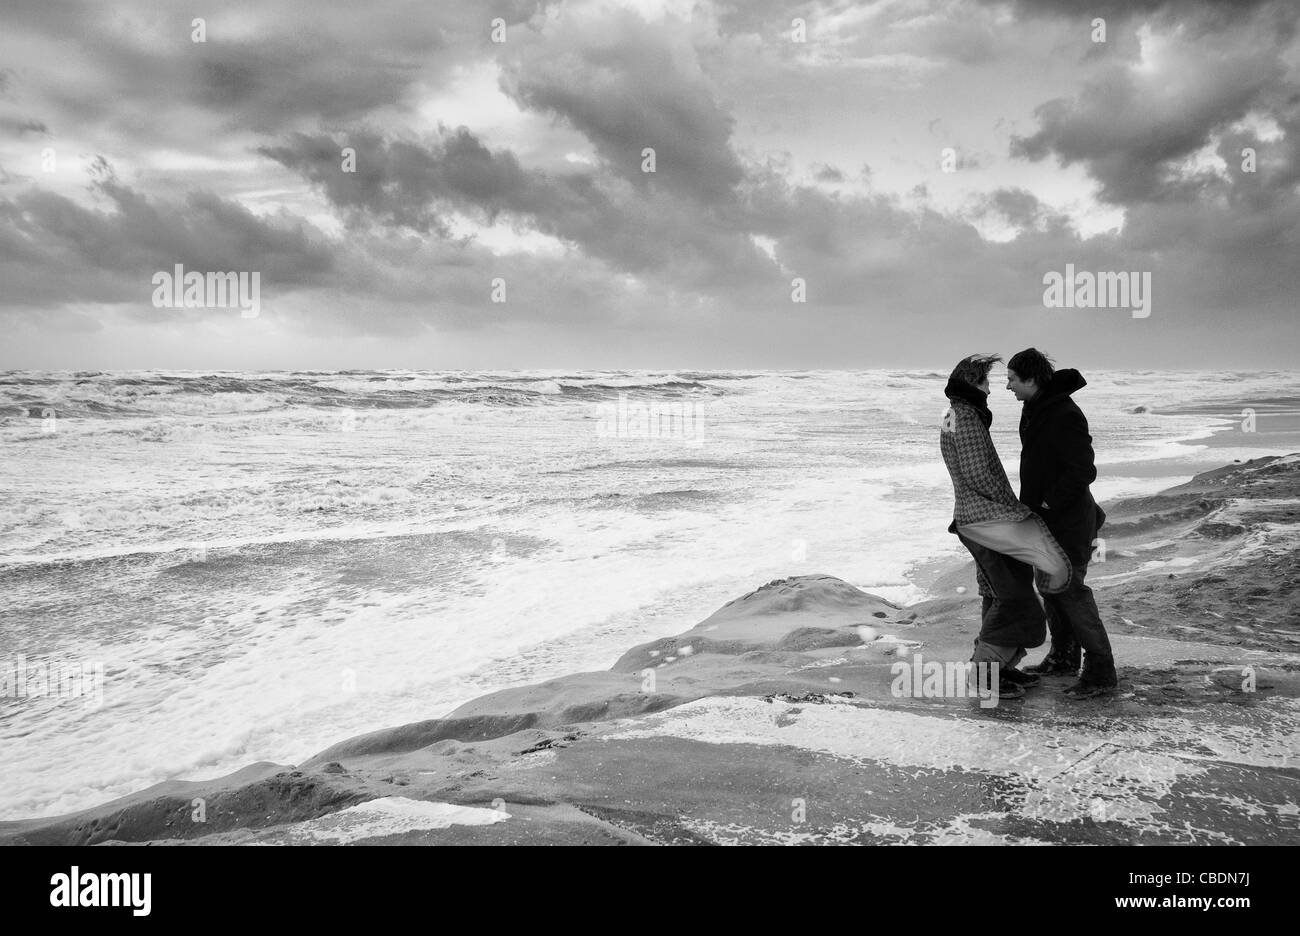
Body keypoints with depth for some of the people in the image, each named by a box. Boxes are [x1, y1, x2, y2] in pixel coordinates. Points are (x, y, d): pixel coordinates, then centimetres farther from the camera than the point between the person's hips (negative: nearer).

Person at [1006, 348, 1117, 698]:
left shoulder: (1065, 416, -23)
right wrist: (1032, 503, 14)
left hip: (1068, 518, -10)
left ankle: (1101, 672, 2)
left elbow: (1082, 471, -25)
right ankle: (1063, 657, 31)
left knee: (1071, 590, -7)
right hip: (1045, 516, 10)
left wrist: (1049, 504, -19)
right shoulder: (1035, 408, 9)